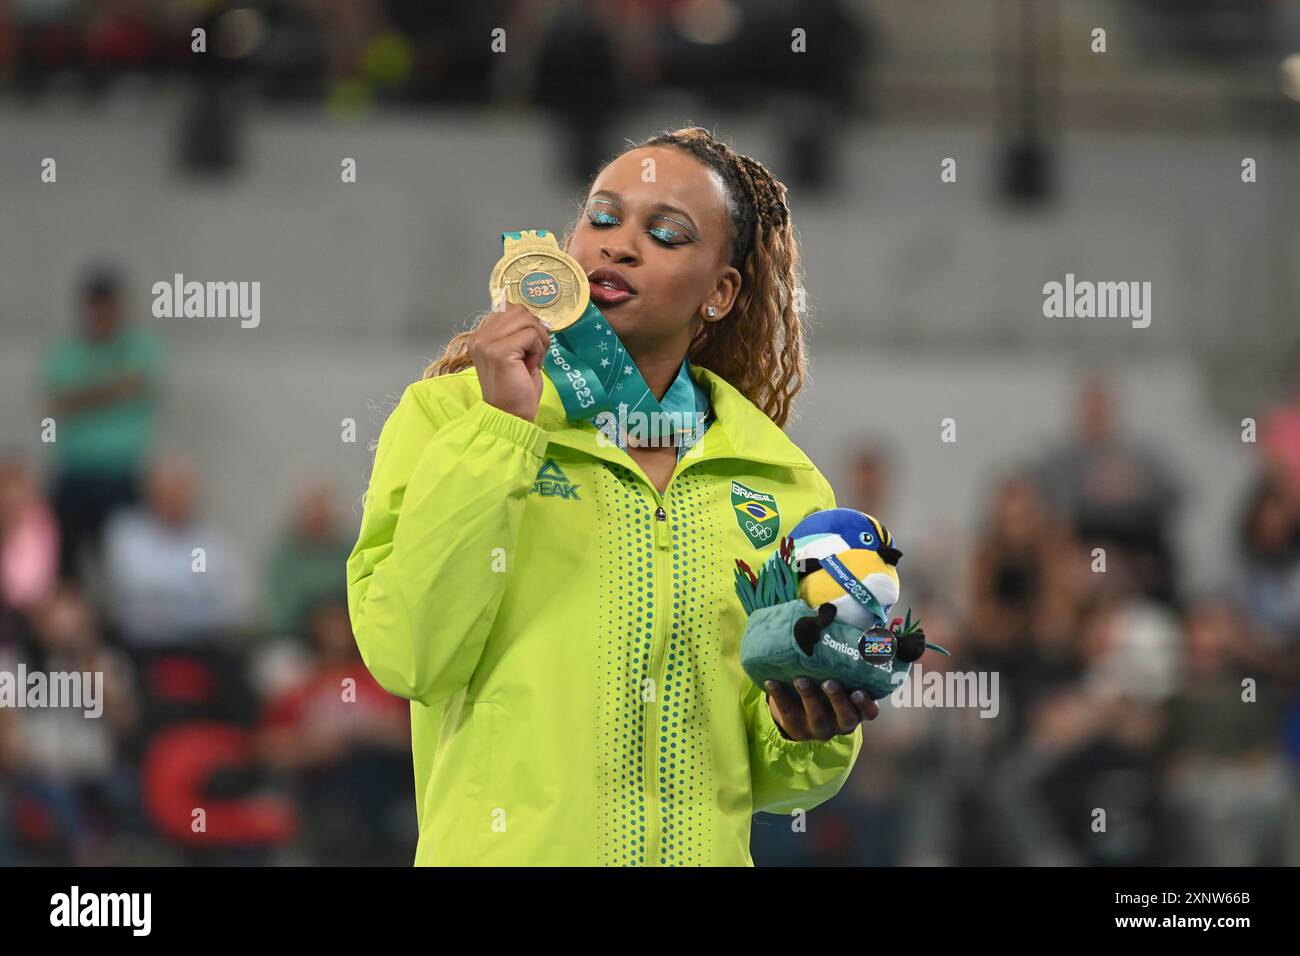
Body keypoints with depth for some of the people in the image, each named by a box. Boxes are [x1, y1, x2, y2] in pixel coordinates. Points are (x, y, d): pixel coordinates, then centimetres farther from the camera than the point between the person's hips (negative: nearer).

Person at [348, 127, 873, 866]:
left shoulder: (783, 486, 9)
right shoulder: (452, 413, 2)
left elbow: (774, 779, 13)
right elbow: (407, 657, -13)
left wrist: (807, 734, -8)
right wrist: (500, 431, -13)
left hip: (703, 851, 3)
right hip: (506, 853, -3)